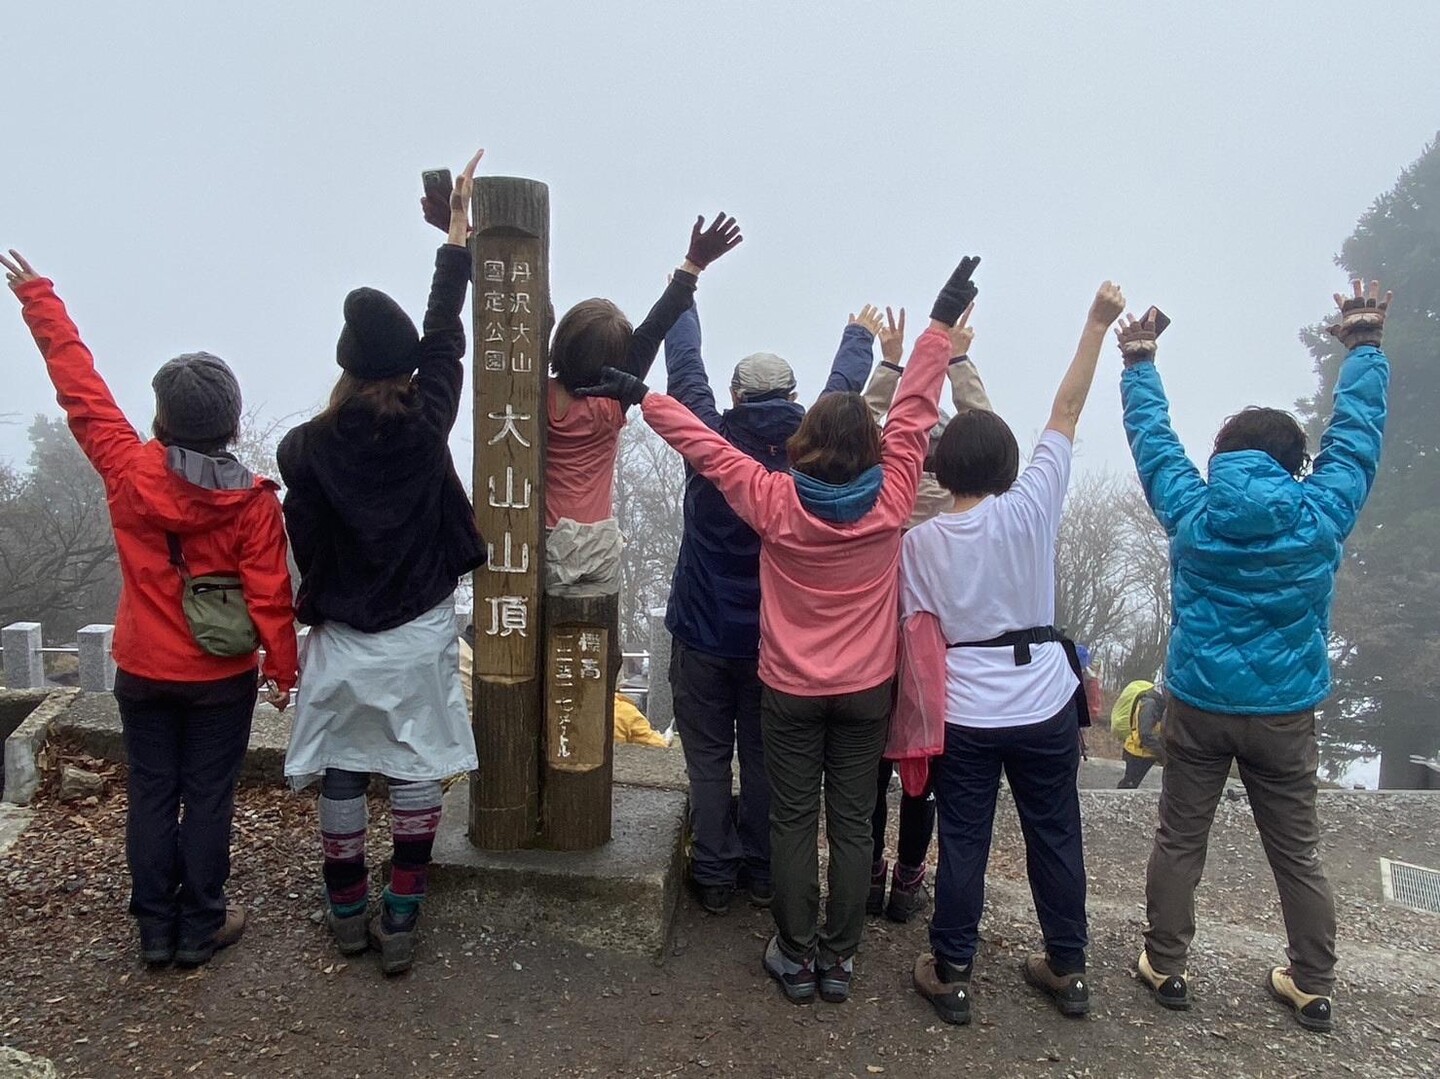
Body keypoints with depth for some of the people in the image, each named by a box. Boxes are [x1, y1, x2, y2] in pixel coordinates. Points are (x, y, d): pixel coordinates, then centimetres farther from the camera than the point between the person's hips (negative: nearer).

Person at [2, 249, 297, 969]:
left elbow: (80, 386, 0)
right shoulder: (254, 501, -15)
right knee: (208, 798, 9)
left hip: (143, 673, 2)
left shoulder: (129, 472, -11)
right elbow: (268, 595, -12)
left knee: (150, 797, 14)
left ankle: (155, 929, 23)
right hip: (222, 678, -2)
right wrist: (283, 669, 0)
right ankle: (201, 928, 19)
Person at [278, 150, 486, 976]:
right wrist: (457, 232, 14)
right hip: (421, 638, 1)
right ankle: (400, 922, 18)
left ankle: (350, 916, 30)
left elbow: (308, 549, -5)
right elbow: (446, 336, 3)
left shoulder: (307, 449, -12)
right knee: (417, 774, 12)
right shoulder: (427, 422, -10)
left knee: (342, 780, 15)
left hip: (343, 642, 0)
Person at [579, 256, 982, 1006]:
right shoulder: (890, 498, -14)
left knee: (793, 822, 11)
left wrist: (641, 396, 1)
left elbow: (704, 445, -10)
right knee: (852, 823, 12)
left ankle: (796, 957, 22)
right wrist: (941, 322, 4)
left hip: (789, 690, -1)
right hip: (867, 690, 1)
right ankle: (838, 959, 23)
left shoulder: (773, 501, -17)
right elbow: (915, 409, -6)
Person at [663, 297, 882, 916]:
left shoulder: (711, 442, -15)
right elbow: (842, 389, 8)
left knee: (708, 757, 11)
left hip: (703, 633, -1)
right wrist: (860, 336, 28)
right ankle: (761, 871, 28)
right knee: (764, 756, 15)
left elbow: (685, 365, 0)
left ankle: (715, 875, 20)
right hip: (776, 638, 2)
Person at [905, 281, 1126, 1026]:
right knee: (1055, 838, 16)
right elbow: (1064, 416, -6)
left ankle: (951, 977, 22)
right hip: (1045, 704, 1)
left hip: (965, 713, -1)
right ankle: (1067, 969, 31)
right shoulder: (1031, 509, -10)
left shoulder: (920, 541, -7)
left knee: (962, 844, 10)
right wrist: (1097, 326, -1)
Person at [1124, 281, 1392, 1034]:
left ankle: (1166, 968, 24)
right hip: (1286, 713, 1)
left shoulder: (1190, 513, -8)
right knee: (1297, 853, 15)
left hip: (1197, 706, 0)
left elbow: (1151, 436, 5)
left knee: (1179, 842, 12)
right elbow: (1357, 431, 5)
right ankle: (1314, 988, 28)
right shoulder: (1322, 516, -8)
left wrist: (1139, 363, 19)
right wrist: (1364, 344, 18)